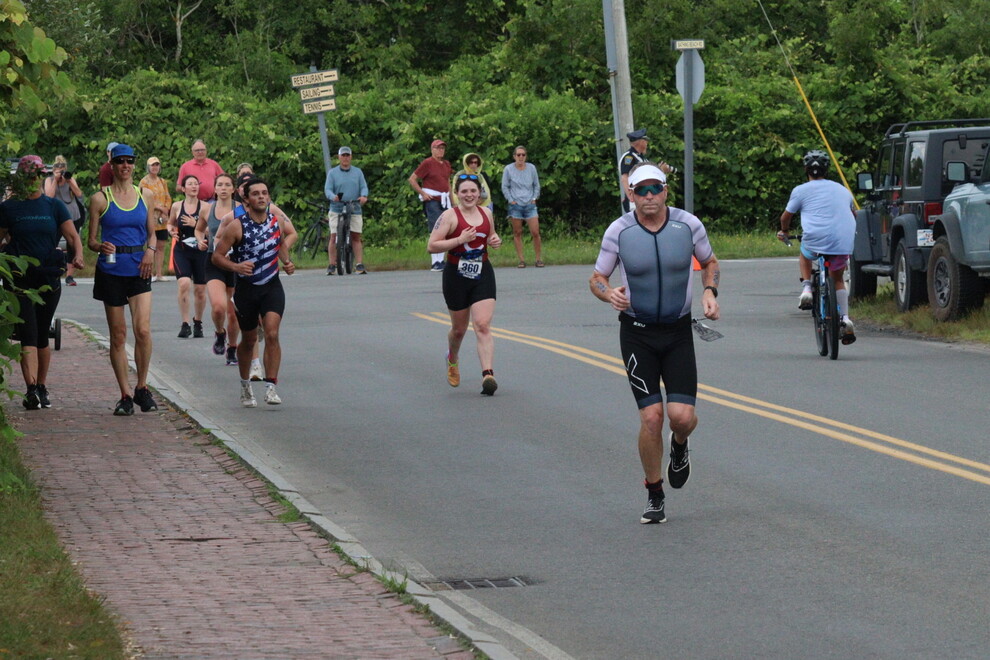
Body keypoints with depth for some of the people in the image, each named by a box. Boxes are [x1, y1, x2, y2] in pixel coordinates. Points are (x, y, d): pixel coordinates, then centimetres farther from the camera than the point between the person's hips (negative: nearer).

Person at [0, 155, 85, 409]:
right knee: (28, 335, -13)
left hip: (49, 277, 2)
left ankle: (42, 387, 23)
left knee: (42, 336, 12)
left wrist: (78, 255, -20)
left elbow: (72, 235, -1)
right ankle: (31, 390, -21)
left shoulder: (54, 206, 6)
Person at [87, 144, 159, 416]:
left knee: (143, 330, -13)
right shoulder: (100, 199, 2)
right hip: (111, 270, -1)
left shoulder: (145, 196, 9)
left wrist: (150, 250, -4)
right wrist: (101, 246, -19)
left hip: (138, 270, 1)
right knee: (118, 335, 2)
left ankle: (142, 387, 4)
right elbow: (91, 240, 4)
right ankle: (125, 395, 9)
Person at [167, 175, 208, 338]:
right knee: (184, 284, -20)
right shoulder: (177, 206, 3)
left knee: (200, 290, 6)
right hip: (182, 251, 0)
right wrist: (171, 230, -2)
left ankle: (198, 323, 28)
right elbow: (170, 223, 20)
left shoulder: (204, 207, -2)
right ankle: (185, 324, -16)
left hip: (200, 251, 0)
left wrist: (196, 224, -19)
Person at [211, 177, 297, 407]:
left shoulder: (278, 221, -1)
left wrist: (286, 261, 6)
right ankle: (245, 386, 33)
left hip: (272, 286, 1)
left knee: (272, 334, -17)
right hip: (246, 288, -1)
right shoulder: (236, 226, -12)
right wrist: (236, 267, -25)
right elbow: (217, 256, -8)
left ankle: (270, 386, -15)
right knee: (249, 340, 11)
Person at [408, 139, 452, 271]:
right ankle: (436, 262, -13)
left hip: (444, 201, 7)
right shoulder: (427, 163, -4)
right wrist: (423, 194, -10)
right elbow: (412, 179, -4)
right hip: (432, 200, -7)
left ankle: (440, 261, 12)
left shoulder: (446, 164, 15)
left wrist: (452, 201, 21)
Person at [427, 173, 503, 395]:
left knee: (483, 326, -13)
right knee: (459, 329, 13)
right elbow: (432, 246, -15)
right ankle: (452, 360, 45)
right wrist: (460, 240, -23)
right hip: (456, 276, -2)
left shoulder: (486, 213, 6)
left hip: (483, 275, 2)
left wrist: (495, 240, 2)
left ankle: (487, 374, -22)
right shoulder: (450, 216, -10)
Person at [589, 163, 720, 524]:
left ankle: (679, 447, 28)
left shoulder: (688, 224, -5)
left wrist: (710, 292, -6)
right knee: (651, 416, -9)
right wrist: (610, 294, -20)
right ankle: (654, 495, 10)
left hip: (678, 332, 1)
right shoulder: (619, 231, -8)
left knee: (682, 416, -11)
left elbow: (709, 262, 14)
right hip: (637, 333, -1)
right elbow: (596, 278, 3)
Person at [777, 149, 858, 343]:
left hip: (816, 239, -3)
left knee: (804, 255, 33)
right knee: (838, 279, 23)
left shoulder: (801, 191, 7)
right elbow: (853, 214, 35)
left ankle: (806, 288, 11)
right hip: (844, 241, 3)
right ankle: (845, 318, 7)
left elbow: (786, 217, 14)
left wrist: (784, 232, 36)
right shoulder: (842, 190, 20)